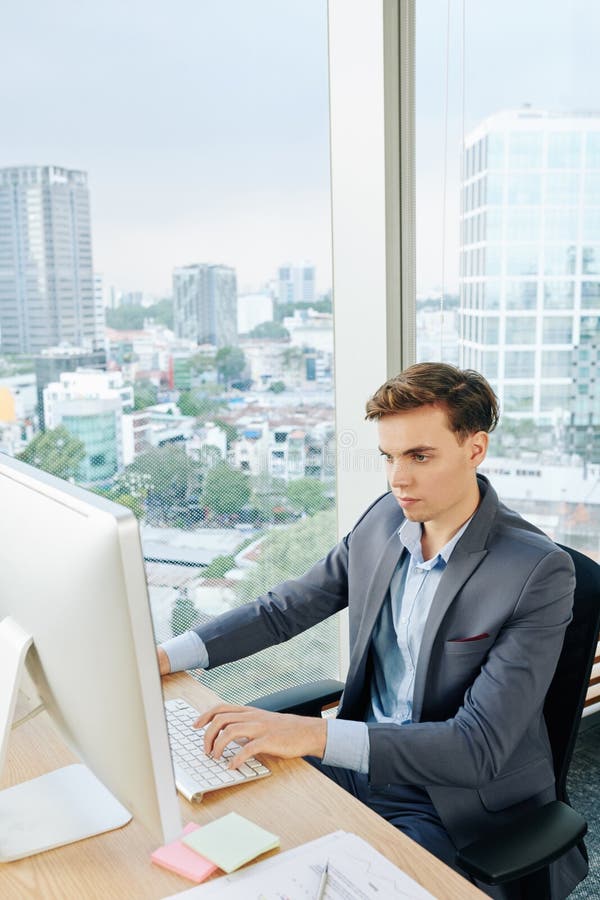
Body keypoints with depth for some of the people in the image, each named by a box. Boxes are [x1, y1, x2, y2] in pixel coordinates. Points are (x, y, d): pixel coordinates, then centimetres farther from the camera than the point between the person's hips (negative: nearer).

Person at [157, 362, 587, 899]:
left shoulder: (540, 572, -22)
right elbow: (285, 609, 5)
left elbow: (479, 748, -26)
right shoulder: (386, 519, -3)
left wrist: (316, 735, -36)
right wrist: (166, 657, -8)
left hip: (451, 809, -5)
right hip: (359, 767, 6)